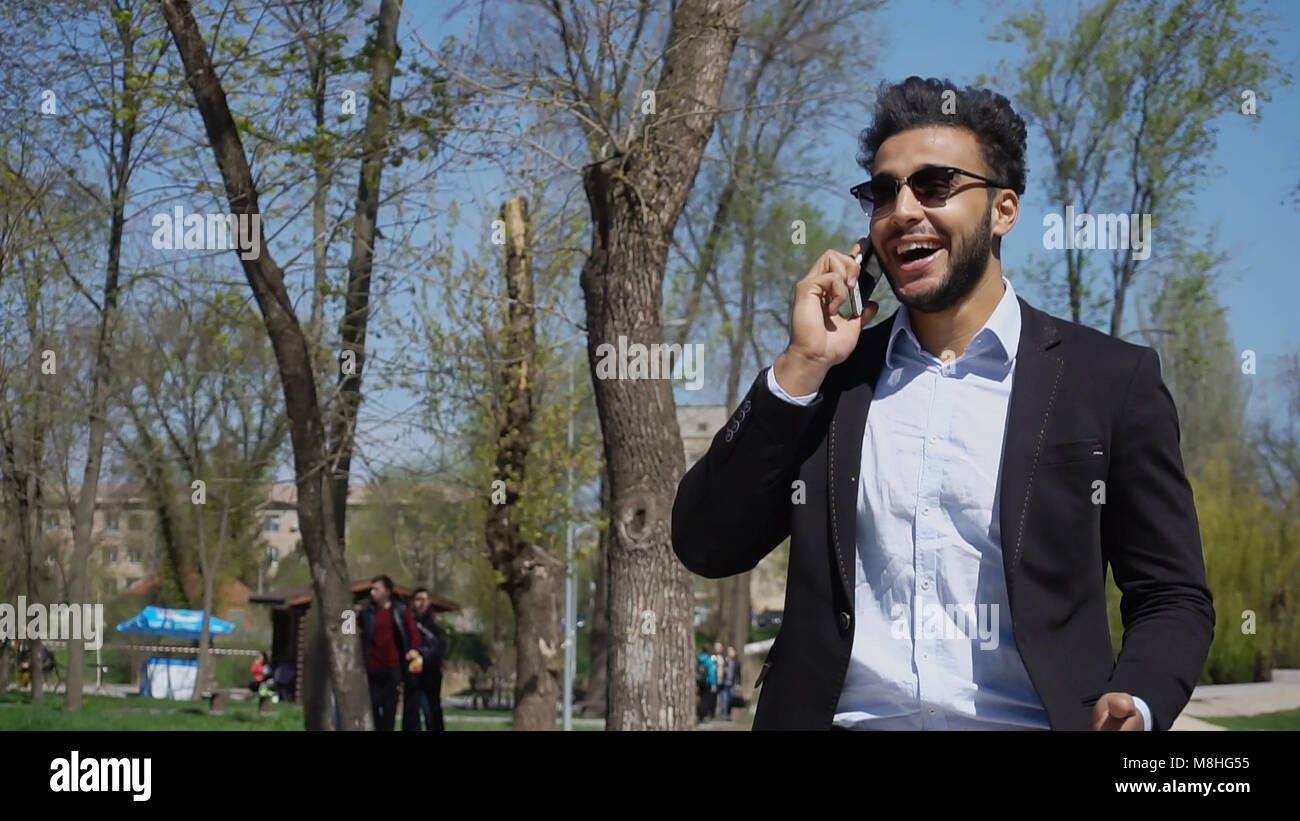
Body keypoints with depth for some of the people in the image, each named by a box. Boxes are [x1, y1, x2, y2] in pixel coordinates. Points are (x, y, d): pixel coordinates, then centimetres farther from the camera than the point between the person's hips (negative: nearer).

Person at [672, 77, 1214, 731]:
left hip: (1030, 723, -1)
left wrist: (1135, 706, -12)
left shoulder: (1110, 381, 7)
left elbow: (1173, 598, 8)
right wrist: (800, 367, 0)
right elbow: (706, 548, 8)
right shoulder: (828, 378, 14)